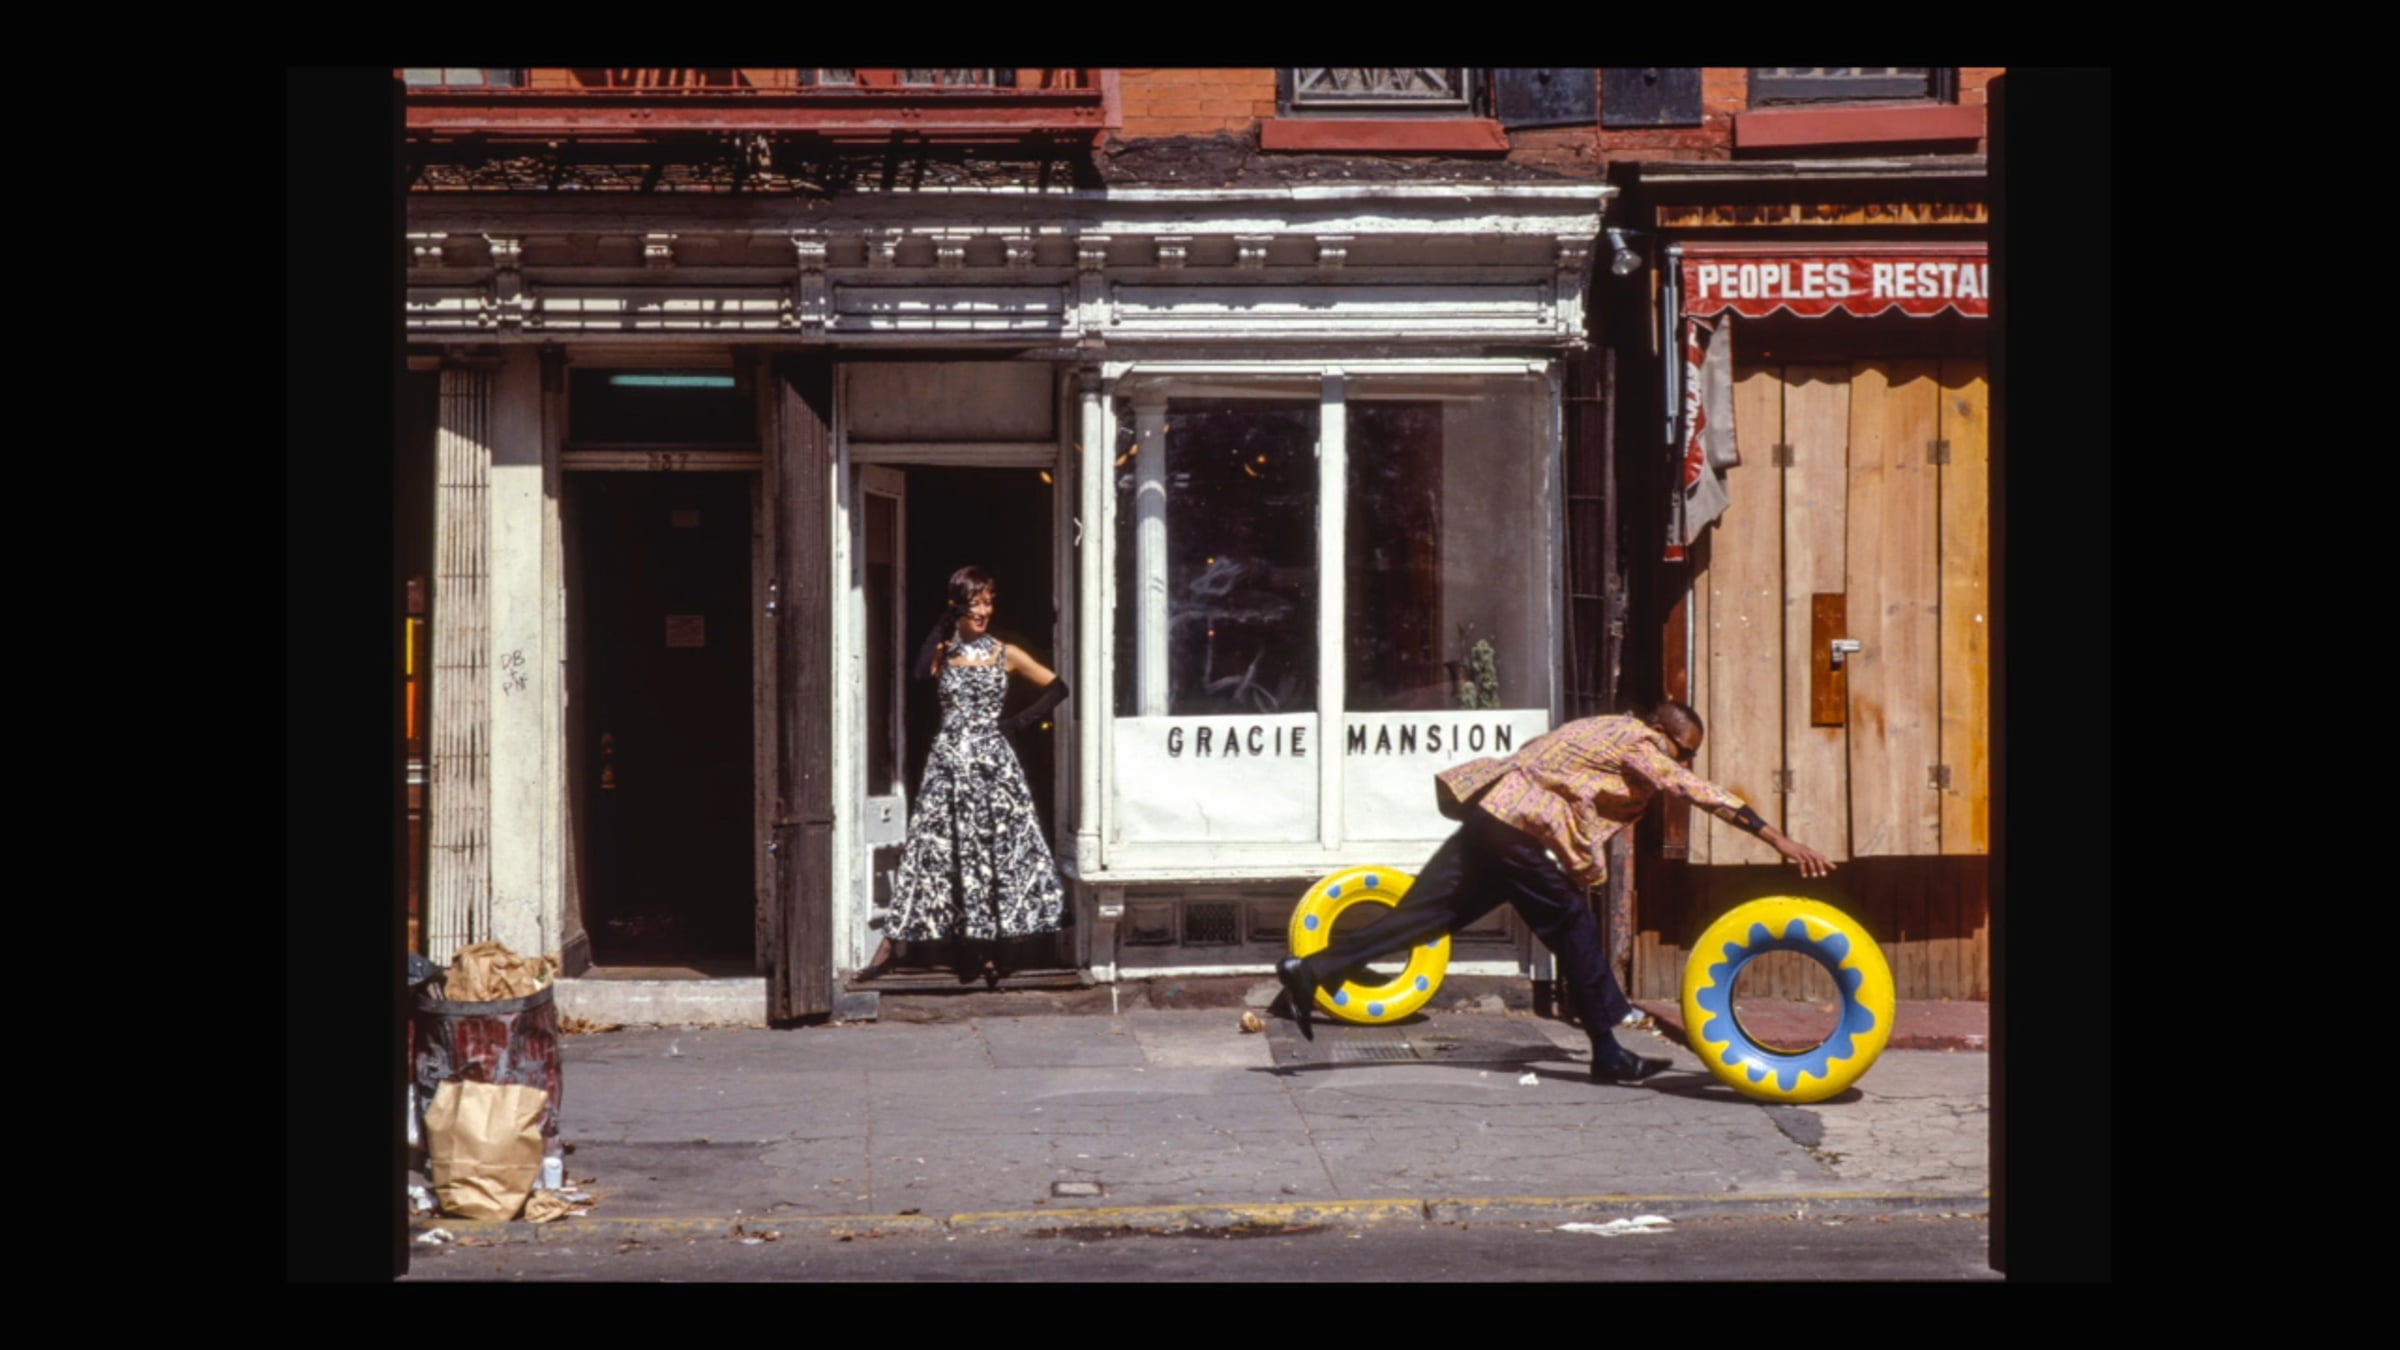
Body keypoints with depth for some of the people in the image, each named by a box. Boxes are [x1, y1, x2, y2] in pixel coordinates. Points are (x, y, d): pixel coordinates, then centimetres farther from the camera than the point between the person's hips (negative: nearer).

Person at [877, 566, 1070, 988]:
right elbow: (919, 676, -16)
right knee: (952, 854, -4)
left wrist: (1021, 722, 0)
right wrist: (942, 630, -14)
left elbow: (1057, 687, 10)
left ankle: (990, 953, 0)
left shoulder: (1005, 655, 8)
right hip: (951, 761, 0)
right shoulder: (943, 653, 6)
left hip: (993, 761, 0)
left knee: (997, 852, -3)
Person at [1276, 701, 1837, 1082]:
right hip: (1513, 827, -9)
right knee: (1572, 925, -1)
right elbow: (1700, 792, -15)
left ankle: (1309, 971, 1)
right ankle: (1608, 1054, 4)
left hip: (1489, 818, 9)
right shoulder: (1636, 742, -7)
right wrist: (1777, 839, -19)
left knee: (1424, 912, 5)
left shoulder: (1616, 734, 20)